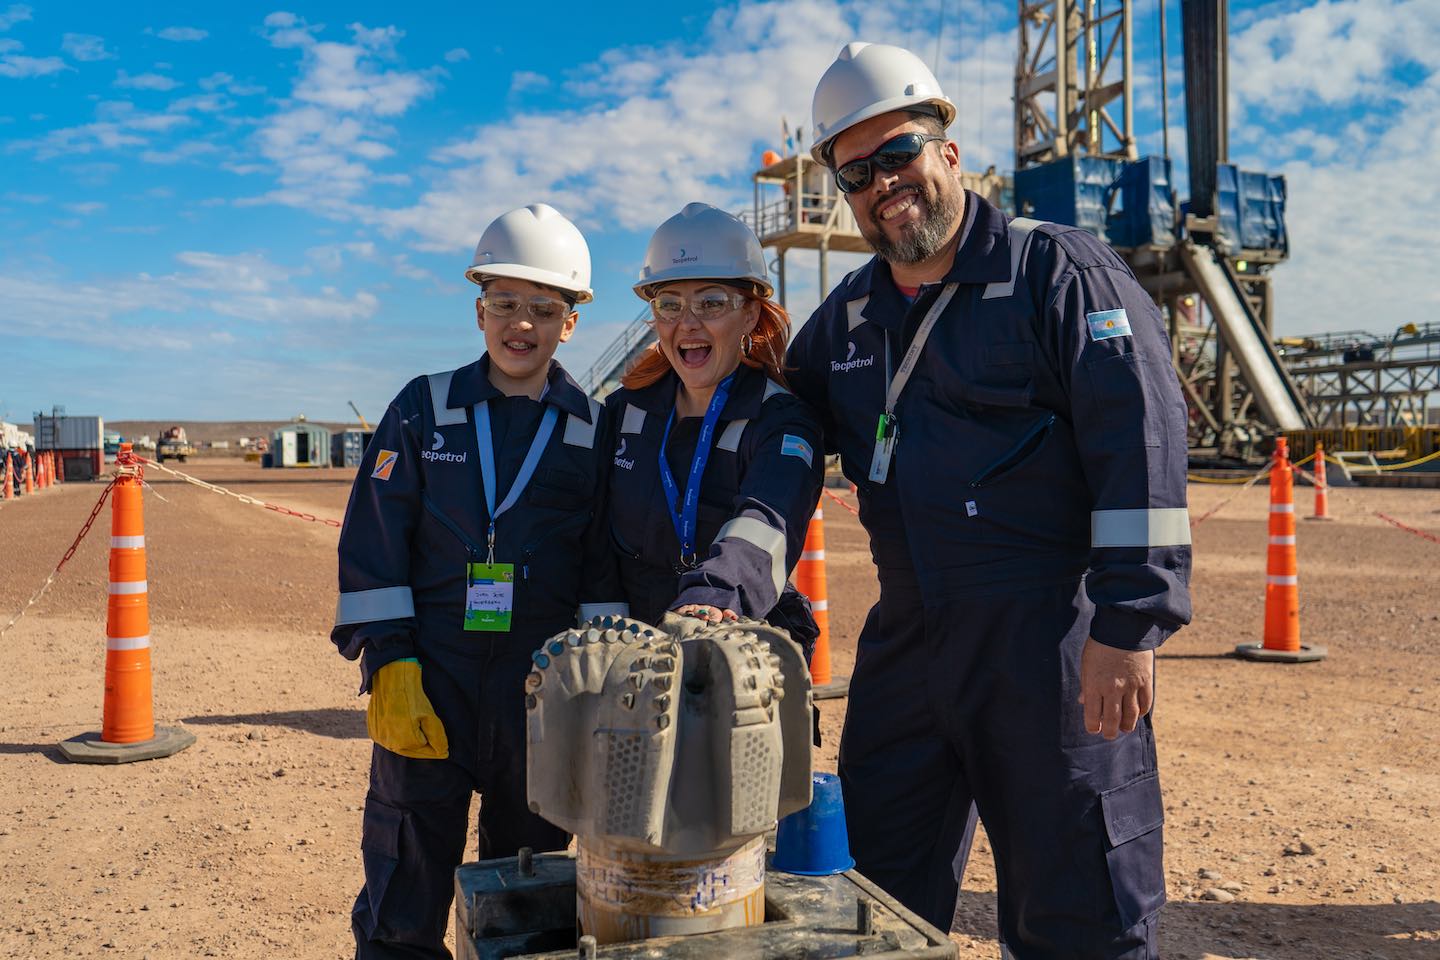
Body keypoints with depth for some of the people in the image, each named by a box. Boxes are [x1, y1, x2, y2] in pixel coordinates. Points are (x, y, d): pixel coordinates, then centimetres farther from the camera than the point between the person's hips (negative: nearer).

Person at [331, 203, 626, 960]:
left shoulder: (594, 430, 4)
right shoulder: (424, 409, 2)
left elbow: (604, 572, 3)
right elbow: (370, 549, -1)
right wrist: (389, 668, -8)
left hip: (543, 691, 1)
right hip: (427, 684, -1)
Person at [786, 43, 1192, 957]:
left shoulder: (1057, 268, -4)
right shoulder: (849, 314, 15)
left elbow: (1142, 437, -13)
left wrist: (1130, 624, -19)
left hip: (1051, 641, -6)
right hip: (906, 639, 6)